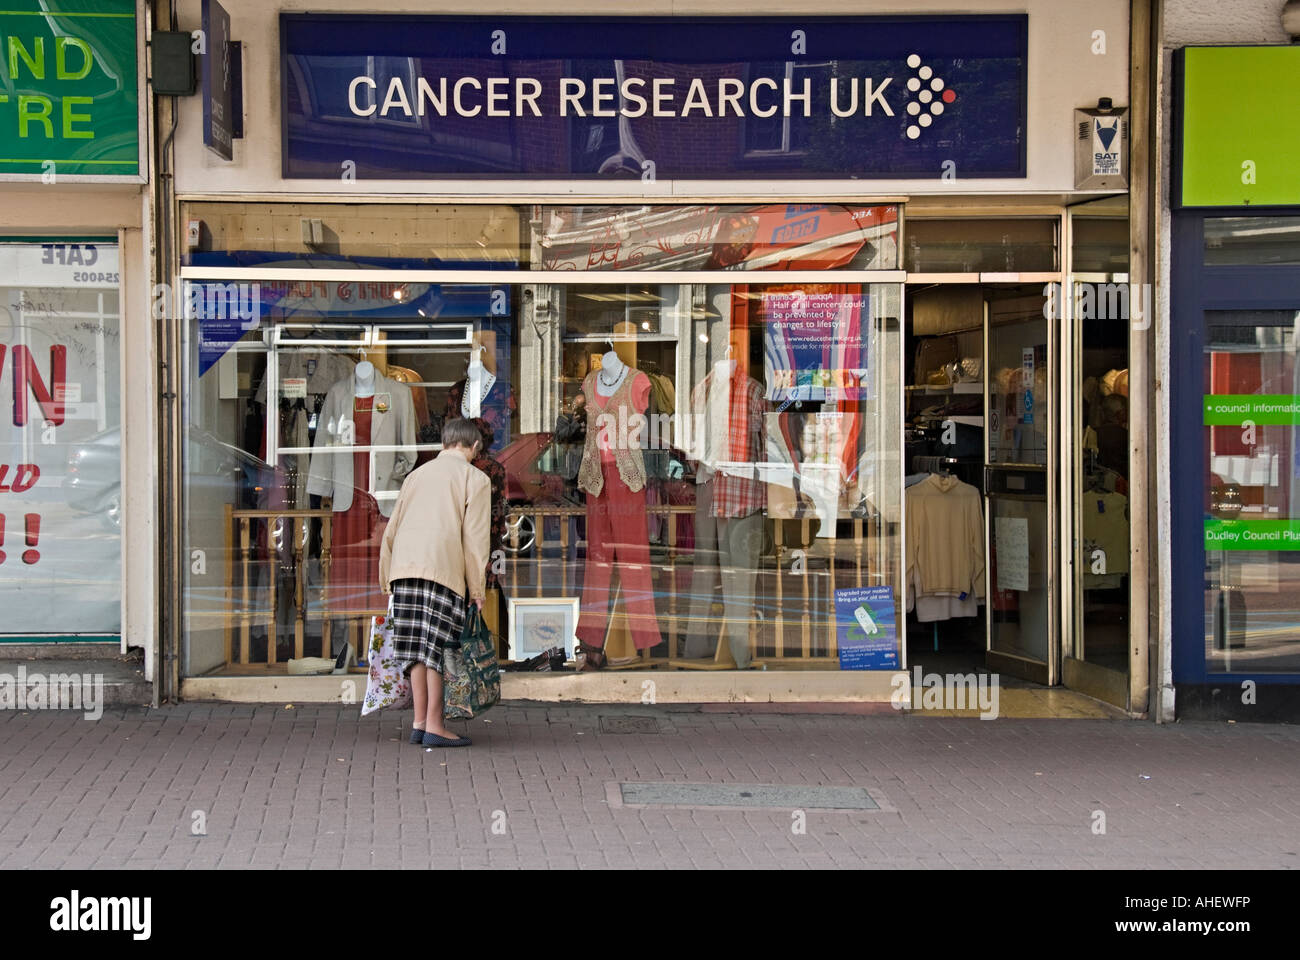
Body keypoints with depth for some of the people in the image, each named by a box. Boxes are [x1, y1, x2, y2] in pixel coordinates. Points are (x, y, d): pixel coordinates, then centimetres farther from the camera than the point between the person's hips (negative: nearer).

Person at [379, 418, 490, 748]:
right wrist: (478, 588, 2)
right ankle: (434, 726, -5)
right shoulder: (475, 479, 7)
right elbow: (474, 536, -1)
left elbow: (392, 529, 20)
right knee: (437, 645, -4)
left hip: (404, 567, 5)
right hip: (443, 568, -5)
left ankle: (419, 722, 7)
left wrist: (387, 578, 24)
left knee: (418, 646, 7)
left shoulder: (418, 474, 22)